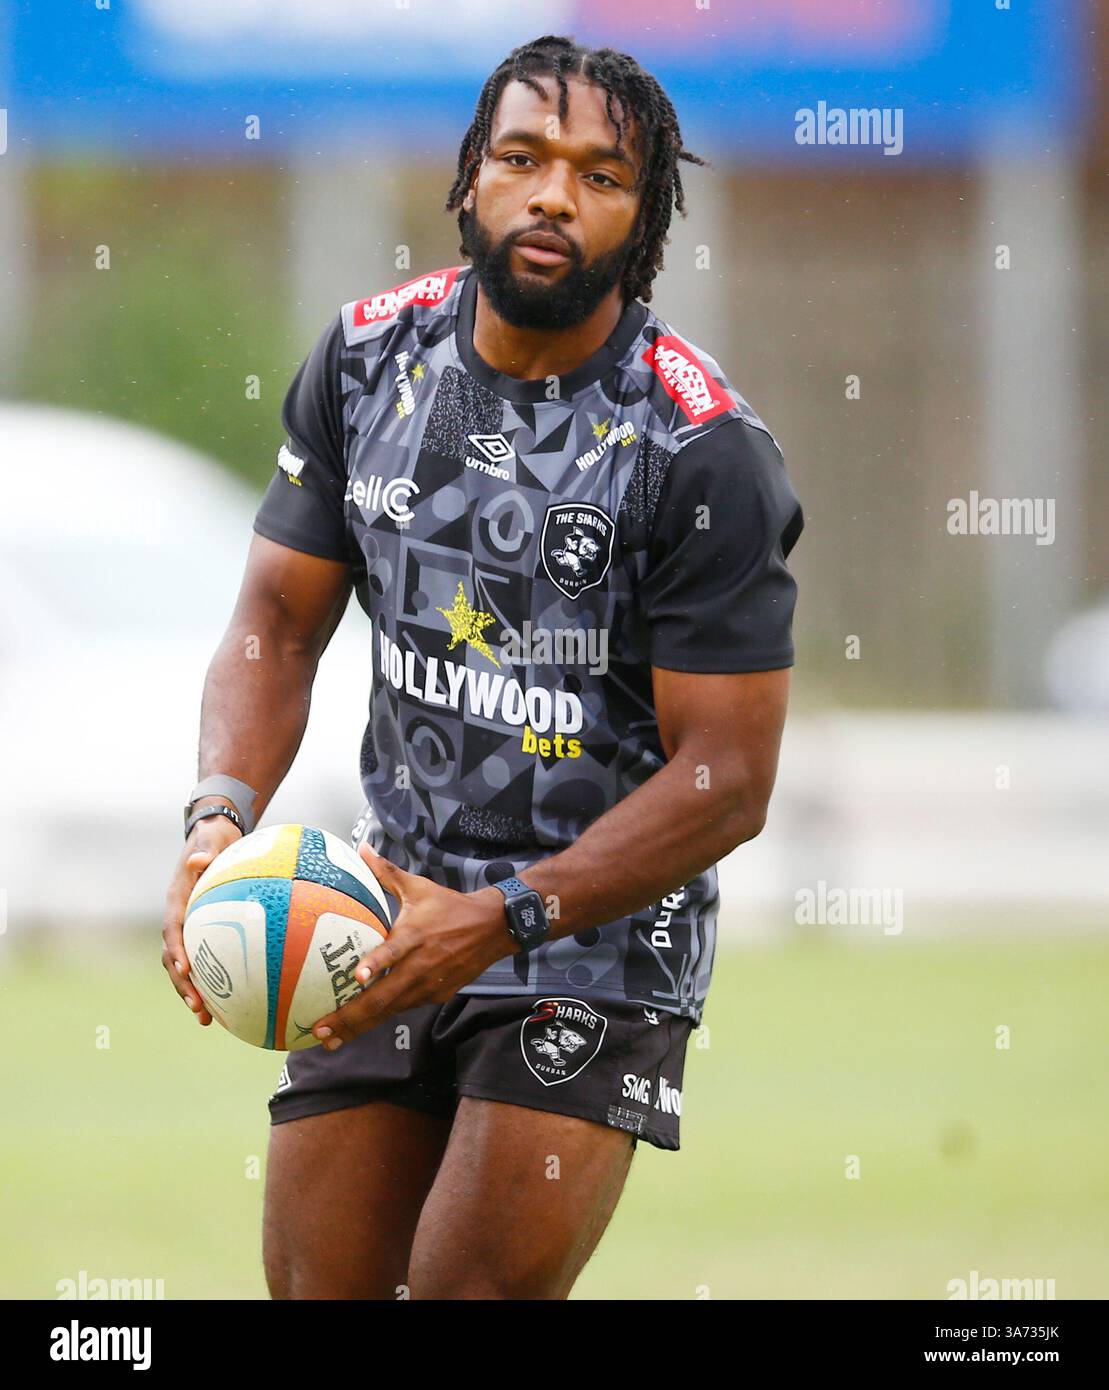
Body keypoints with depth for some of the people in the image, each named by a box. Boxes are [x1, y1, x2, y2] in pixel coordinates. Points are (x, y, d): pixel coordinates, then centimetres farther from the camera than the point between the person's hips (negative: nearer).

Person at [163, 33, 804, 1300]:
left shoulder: (705, 455, -16)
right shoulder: (369, 355, 0)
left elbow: (728, 776, -16)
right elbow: (278, 621, 6)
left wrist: (501, 921, -25)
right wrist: (221, 814, -14)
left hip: (600, 925, -5)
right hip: (387, 902, 5)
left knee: (475, 1291, -17)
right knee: (315, 1287, 6)